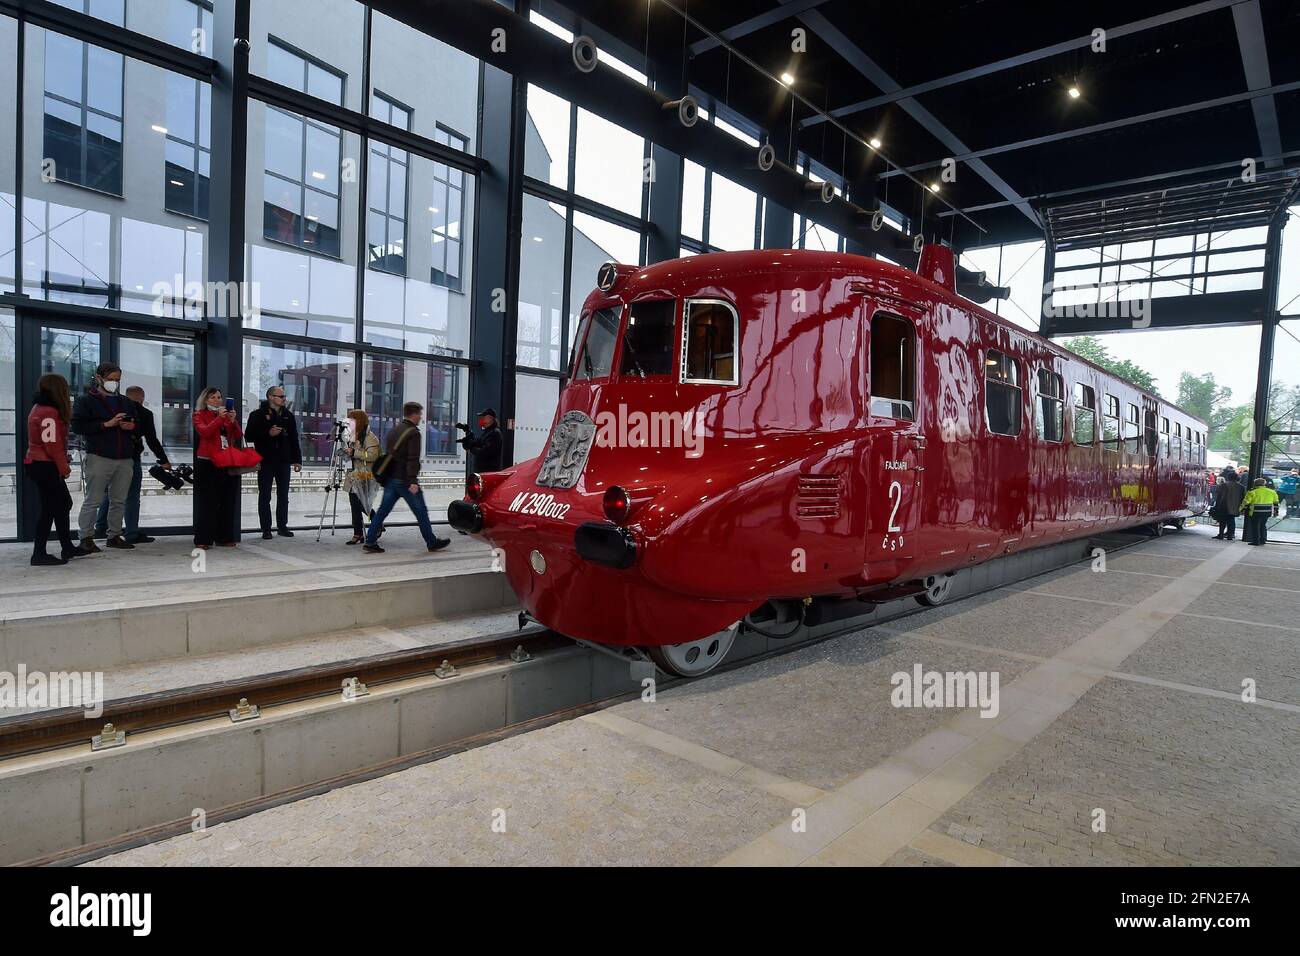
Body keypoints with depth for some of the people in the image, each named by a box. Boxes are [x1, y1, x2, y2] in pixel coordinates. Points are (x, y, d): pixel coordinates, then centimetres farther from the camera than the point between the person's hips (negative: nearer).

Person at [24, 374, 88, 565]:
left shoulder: (40, 408, 15)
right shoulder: (49, 412, -17)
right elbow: (52, 444, -20)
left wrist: (63, 465, 12)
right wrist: (64, 467, -10)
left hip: (38, 464, 11)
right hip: (45, 466, -11)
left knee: (63, 504, 16)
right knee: (50, 508, -5)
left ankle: (68, 548, 24)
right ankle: (39, 554, -1)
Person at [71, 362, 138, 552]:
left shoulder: (126, 402, 20)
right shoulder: (86, 401, 3)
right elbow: (77, 426, -8)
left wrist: (132, 426, 1)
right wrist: (106, 424, -15)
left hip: (125, 459, 5)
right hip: (99, 457, -5)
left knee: (119, 500, 8)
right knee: (93, 500, -3)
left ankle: (114, 535, 16)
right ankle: (86, 537, 4)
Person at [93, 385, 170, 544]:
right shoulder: (144, 414, -5)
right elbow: (152, 440, -6)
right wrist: (164, 460, 0)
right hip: (131, 459, -5)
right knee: (132, 497, -2)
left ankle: (100, 528, 26)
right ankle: (132, 534, -1)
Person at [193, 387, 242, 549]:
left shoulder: (228, 414, 19)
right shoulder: (199, 415, 6)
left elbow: (239, 436, 7)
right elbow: (204, 432, -13)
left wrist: (233, 421, -9)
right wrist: (219, 418, -21)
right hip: (207, 463, -4)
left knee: (227, 502, 4)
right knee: (207, 502, -7)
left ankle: (224, 537, 10)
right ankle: (203, 539, -5)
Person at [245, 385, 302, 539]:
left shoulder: (288, 415, 10)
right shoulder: (258, 415, -2)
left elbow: (294, 439, 12)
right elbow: (249, 435, -6)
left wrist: (297, 459, 9)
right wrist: (268, 433, -18)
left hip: (284, 461, 4)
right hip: (265, 461, -4)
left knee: (283, 496, 8)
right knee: (264, 496, 3)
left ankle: (282, 526, 17)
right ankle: (266, 529, 8)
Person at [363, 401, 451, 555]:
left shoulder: (393, 431, 16)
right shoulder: (413, 433, -12)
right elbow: (413, 459, -20)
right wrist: (413, 481, -24)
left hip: (390, 478, 8)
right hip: (405, 480, -8)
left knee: (382, 510, 8)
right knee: (421, 511, 3)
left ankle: (370, 542, 5)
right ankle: (432, 542, 12)